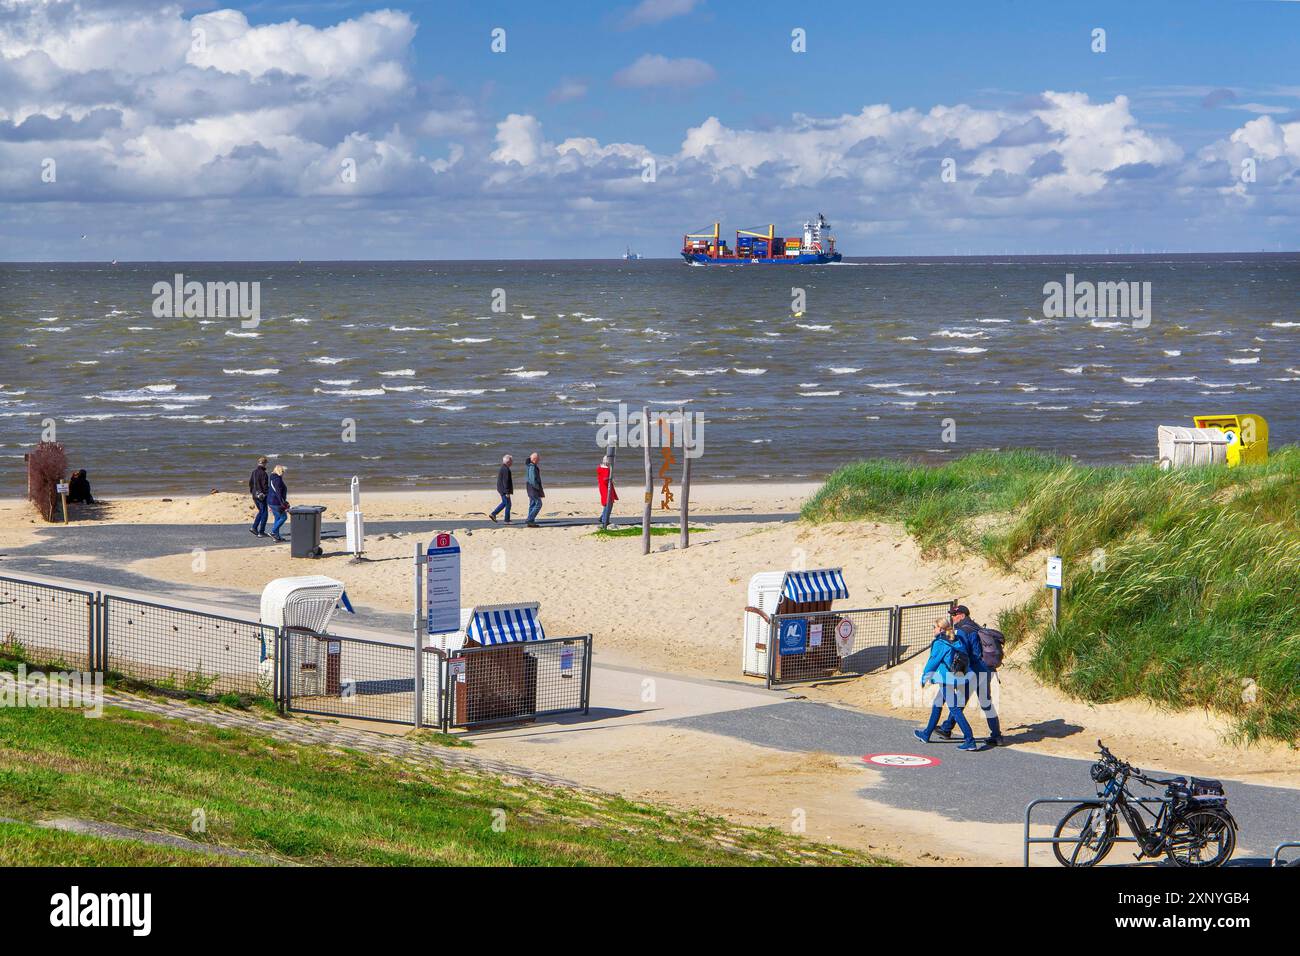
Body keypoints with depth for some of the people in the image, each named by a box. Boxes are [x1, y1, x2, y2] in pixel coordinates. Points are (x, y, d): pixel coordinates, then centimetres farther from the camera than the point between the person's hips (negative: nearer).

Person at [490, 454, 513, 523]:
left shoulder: (503, 468, 12)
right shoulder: (506, 469, -21)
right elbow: (506, 481, -23)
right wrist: (507, 492, -22)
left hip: (501, 489, 10)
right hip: (504, 490, -10)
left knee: (504, 503, 21)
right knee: (508, 504, -1)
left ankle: (493, 514, 18)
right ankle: (507, 520, 5)